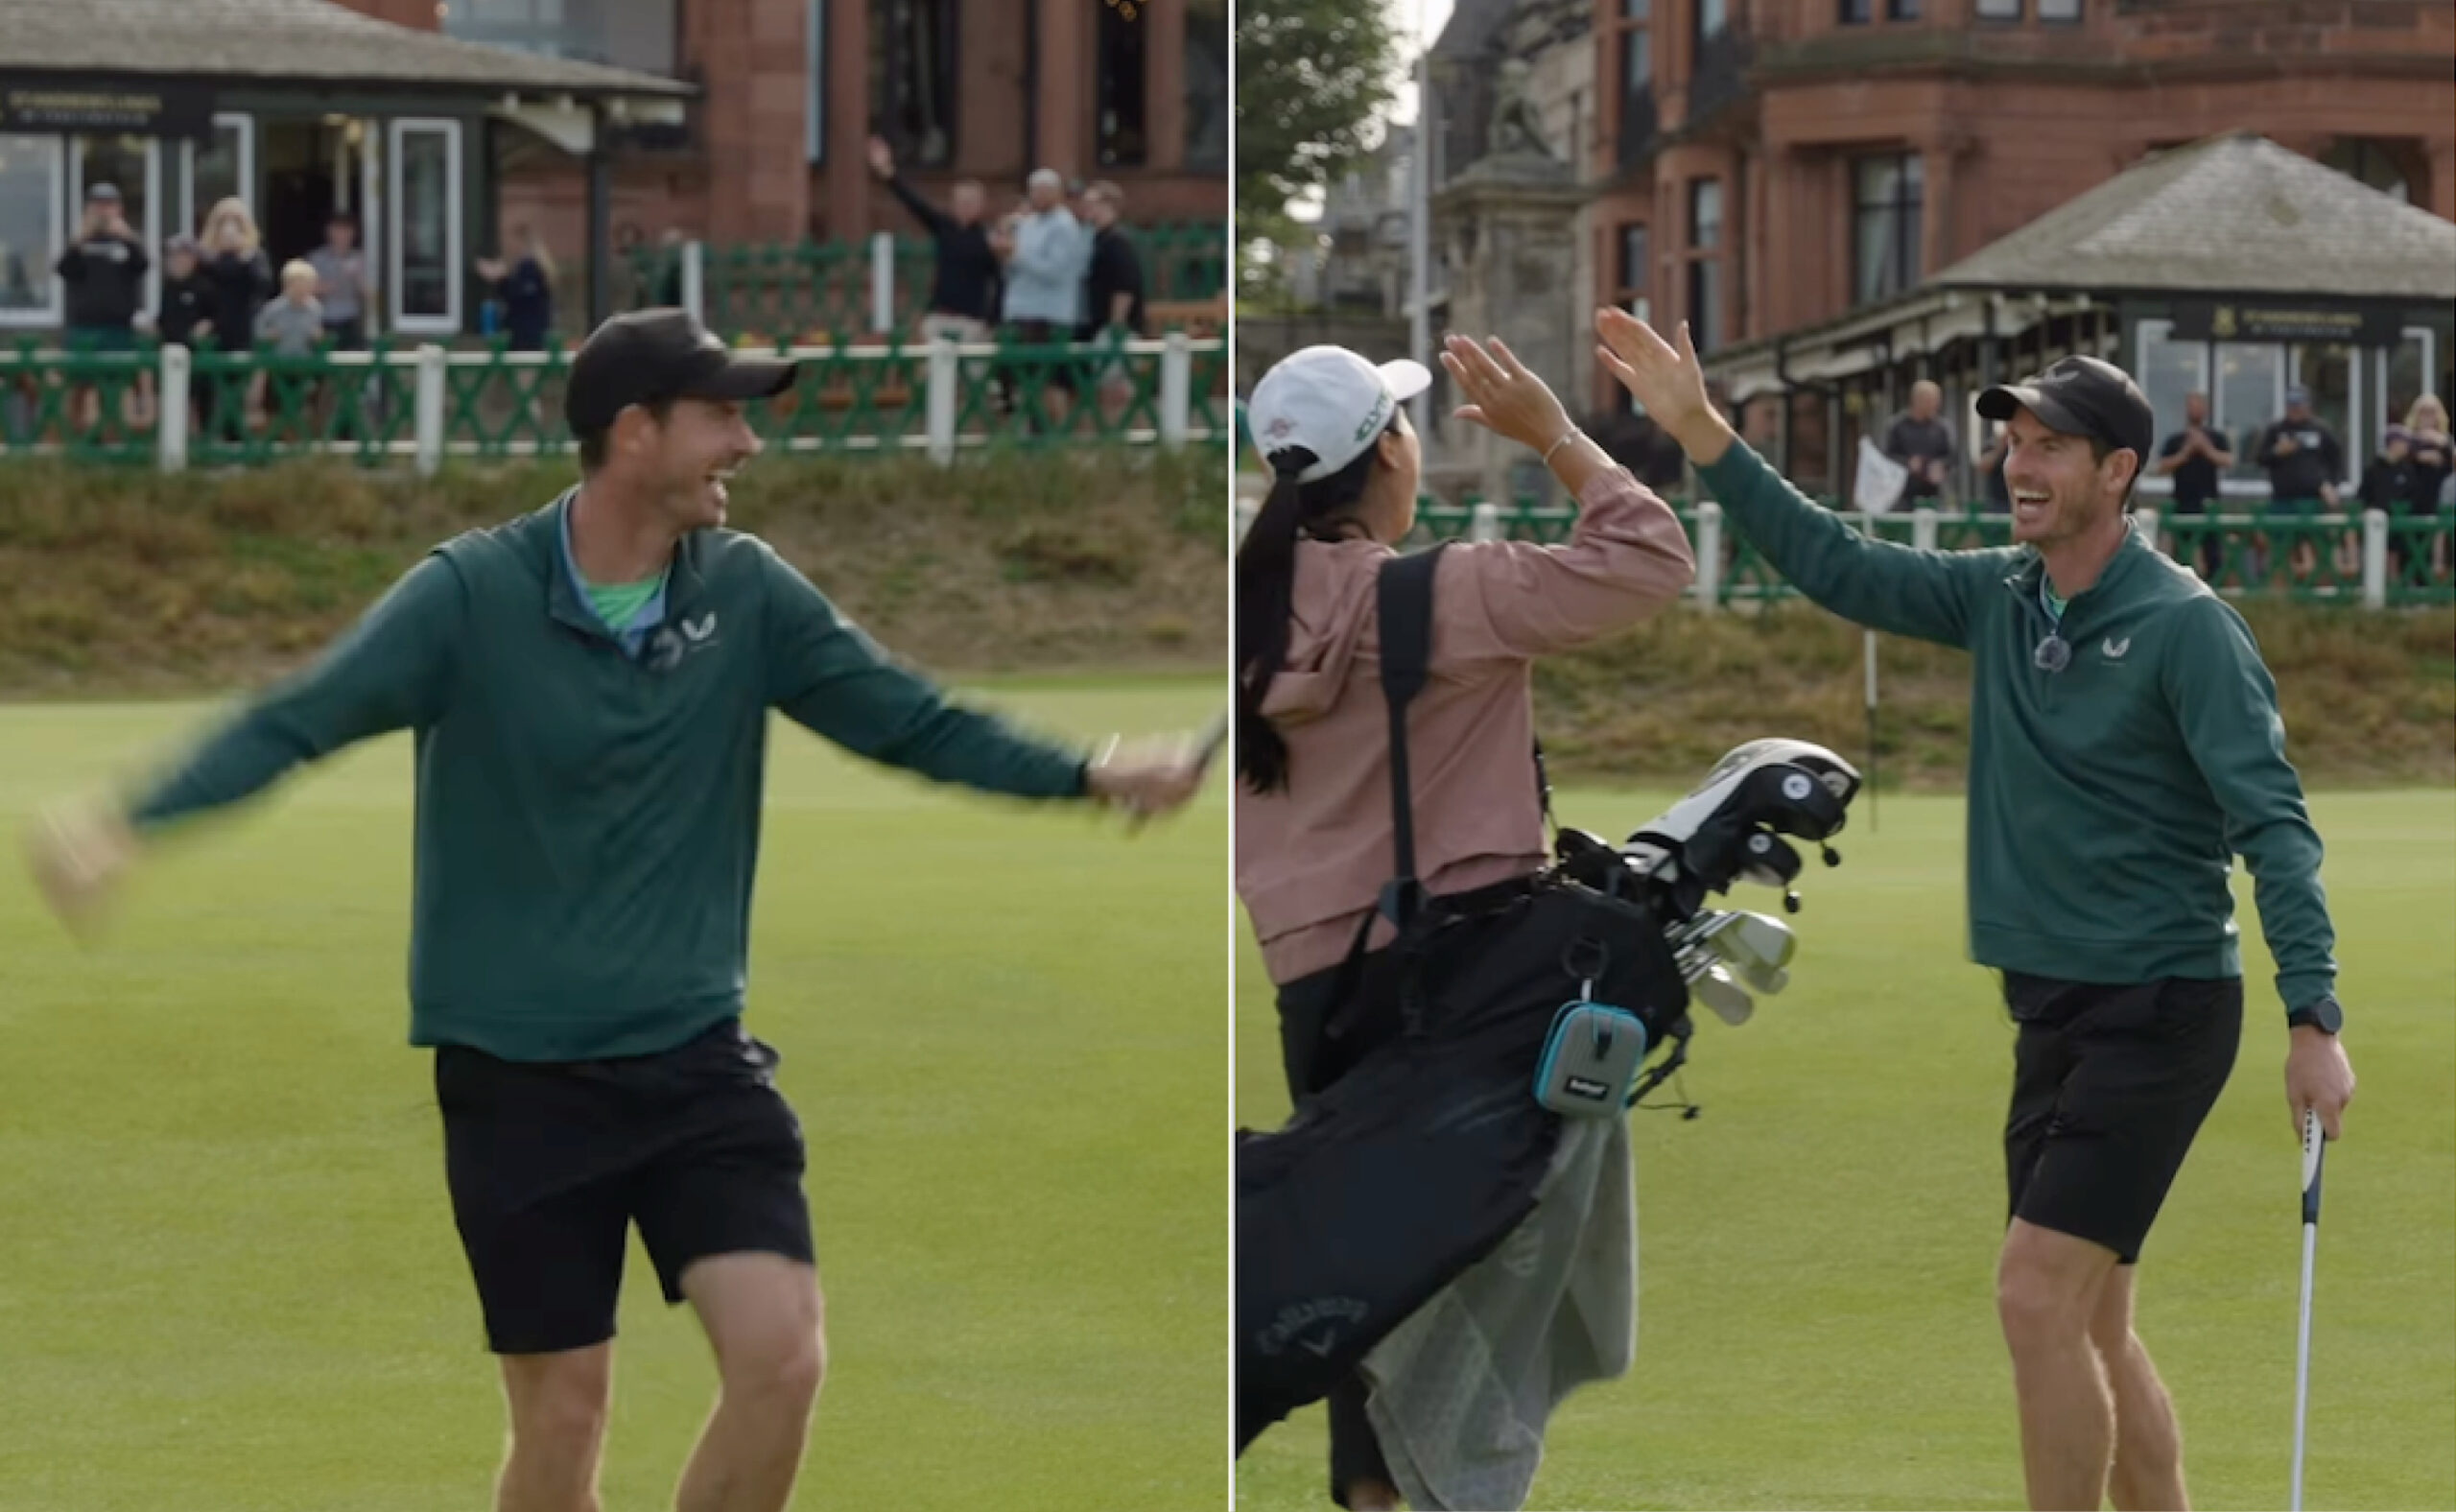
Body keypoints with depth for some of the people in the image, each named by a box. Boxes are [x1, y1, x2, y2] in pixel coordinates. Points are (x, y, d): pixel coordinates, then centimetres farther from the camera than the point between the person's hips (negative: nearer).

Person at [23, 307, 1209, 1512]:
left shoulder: (746, 593, -1)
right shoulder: (472, 594, -12)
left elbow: (911, 721, 3)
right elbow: (297, 722, -17)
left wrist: (1087, 774, -9)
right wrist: (132, 825, -31)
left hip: (697, 1059, 3)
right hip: (519, 1079, -3)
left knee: (782, 1358, -10)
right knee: (563, 1410, 2)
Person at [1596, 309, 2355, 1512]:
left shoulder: (2184, 626, -14)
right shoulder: (1997, 598, 7)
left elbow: (2272, 823, -17)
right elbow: (1836, 567, 8)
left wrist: (2312, 1017, -25)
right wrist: (1700, 433, -1)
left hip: (2159, 1007, -8)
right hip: (2052, 1006, 8)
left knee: (2039, 1298, -15)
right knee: (2092, 1332, 11)